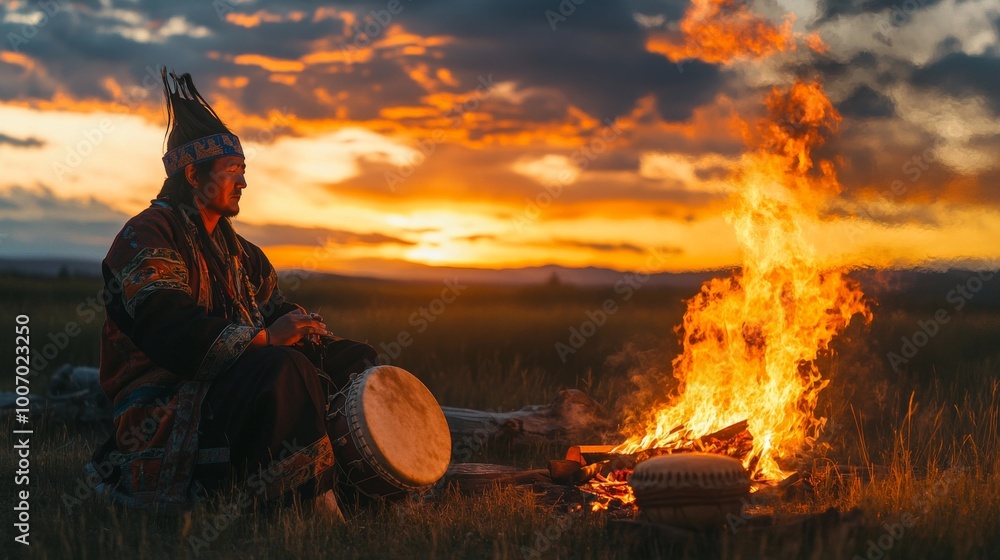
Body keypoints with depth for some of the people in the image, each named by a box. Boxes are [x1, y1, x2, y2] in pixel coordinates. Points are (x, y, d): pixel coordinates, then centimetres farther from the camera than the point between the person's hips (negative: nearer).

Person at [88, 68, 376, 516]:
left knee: (357, 360, 3)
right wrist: (265, 337, -30)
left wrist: (333, 347, 1)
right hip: (161, 407, -9)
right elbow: (169, 330, -23)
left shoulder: (231, 245, 22)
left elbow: (274, 308, 19)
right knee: (283, 369, -36)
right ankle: (319, 513, -34)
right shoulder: (146, 237, -8)